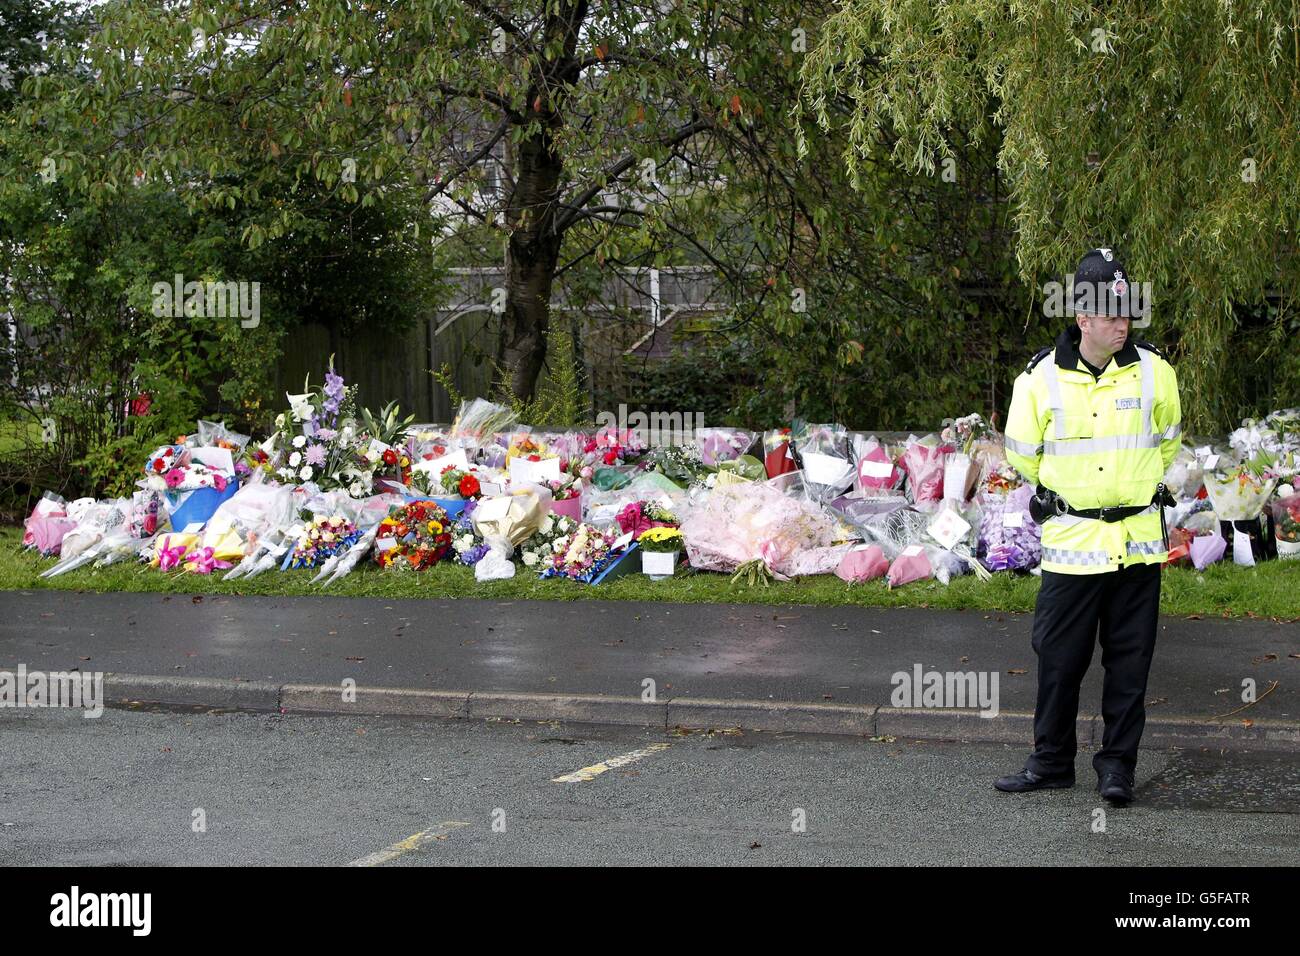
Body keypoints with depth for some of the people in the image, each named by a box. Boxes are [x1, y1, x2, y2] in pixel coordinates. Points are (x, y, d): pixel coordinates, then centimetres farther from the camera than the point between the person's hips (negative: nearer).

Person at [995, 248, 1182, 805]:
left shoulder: (1153, 372, 0)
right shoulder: (1041, 379, -5)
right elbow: (1022, 452, 10)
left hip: (1138, 543, 1)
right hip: (1070, 544, -1)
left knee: (1129, 660, 5)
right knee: (1059, 657, 4)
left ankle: (1117, 765, 14)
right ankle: (1051, 762, 18)